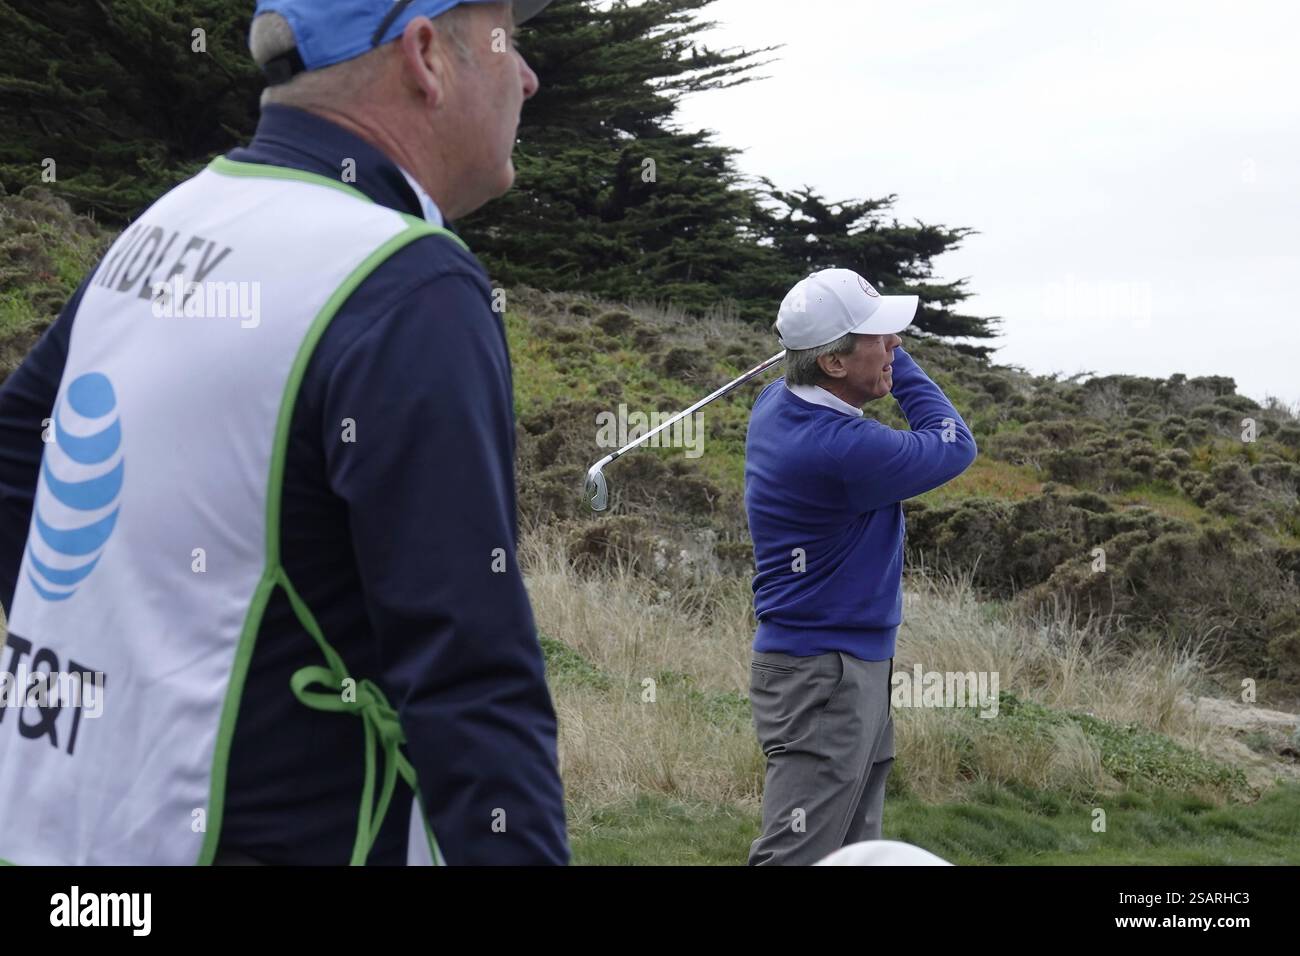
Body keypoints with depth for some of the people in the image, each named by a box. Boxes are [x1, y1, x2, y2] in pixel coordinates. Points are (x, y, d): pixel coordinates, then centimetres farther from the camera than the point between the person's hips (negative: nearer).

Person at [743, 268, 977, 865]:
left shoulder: (776, 405, 3)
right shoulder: (841, 450, -24)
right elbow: (954, 447, -6)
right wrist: (901, 365, 3)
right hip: (822, 681, -10)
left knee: (855, 851, 12)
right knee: (795, 856, -11)